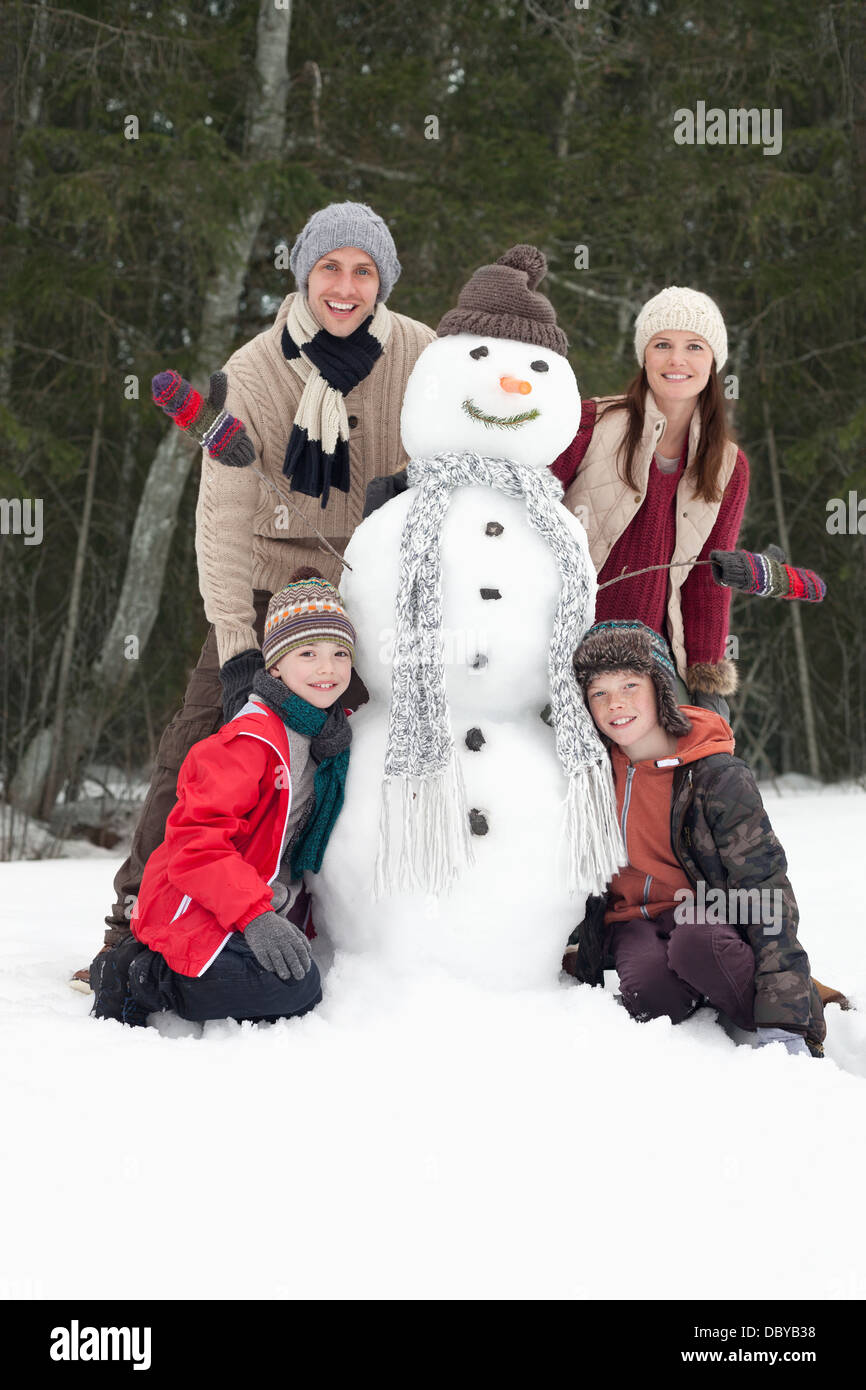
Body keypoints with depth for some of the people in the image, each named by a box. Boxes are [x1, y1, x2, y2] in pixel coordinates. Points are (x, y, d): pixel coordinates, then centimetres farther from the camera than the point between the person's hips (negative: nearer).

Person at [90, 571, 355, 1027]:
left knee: (303, 1001, -8)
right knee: (292, 987, -29)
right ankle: (137, 980, -13)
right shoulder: (251, 740, -17)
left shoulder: (329, 737, 10)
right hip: (192, 911, -9)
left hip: (267, 907, 9)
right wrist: (254, 916, -32)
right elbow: (196, 840, -24)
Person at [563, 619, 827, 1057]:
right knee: (648, 989, -35)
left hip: (705, 913, -2)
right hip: (628, 918, 2)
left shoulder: (718, 776, -13)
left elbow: (765, 884, -17)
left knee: (694, 944, -40)